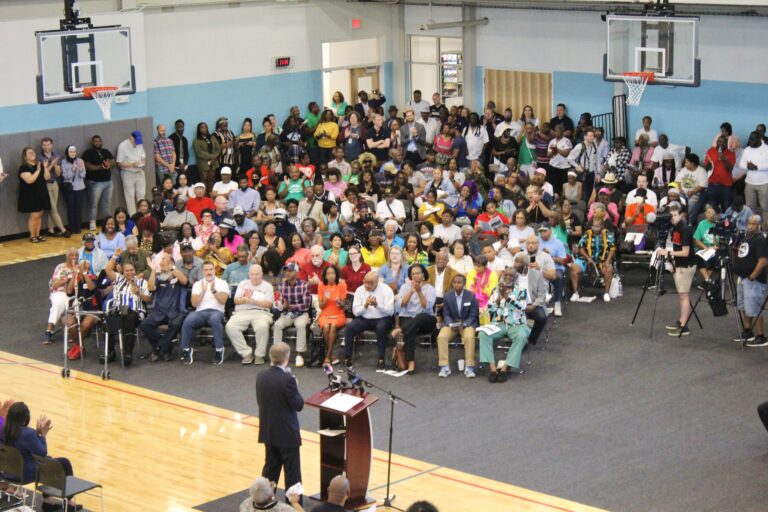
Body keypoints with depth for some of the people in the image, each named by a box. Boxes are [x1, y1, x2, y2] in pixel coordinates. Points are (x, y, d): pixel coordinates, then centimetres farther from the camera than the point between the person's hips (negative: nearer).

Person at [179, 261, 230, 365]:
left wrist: (214, 291, -16)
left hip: (216, 311, -2)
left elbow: (223, 300, -3)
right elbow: (194, 303, 6)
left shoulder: (222, 283, 13)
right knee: (187, 321, -32)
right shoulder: (197, 284, 18)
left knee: (215, 319, -41)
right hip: (200, 312, 2)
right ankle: (186, 350, -18)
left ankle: (219, 350, -31)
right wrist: (203, 292, -6)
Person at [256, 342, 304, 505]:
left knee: (270, 469, 18)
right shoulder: (287, 380, -23)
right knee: (292, 473, 4)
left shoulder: (261, 376, -2)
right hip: (287, 433, -7)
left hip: (268, 432, 7)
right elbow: (298, 405, -16)